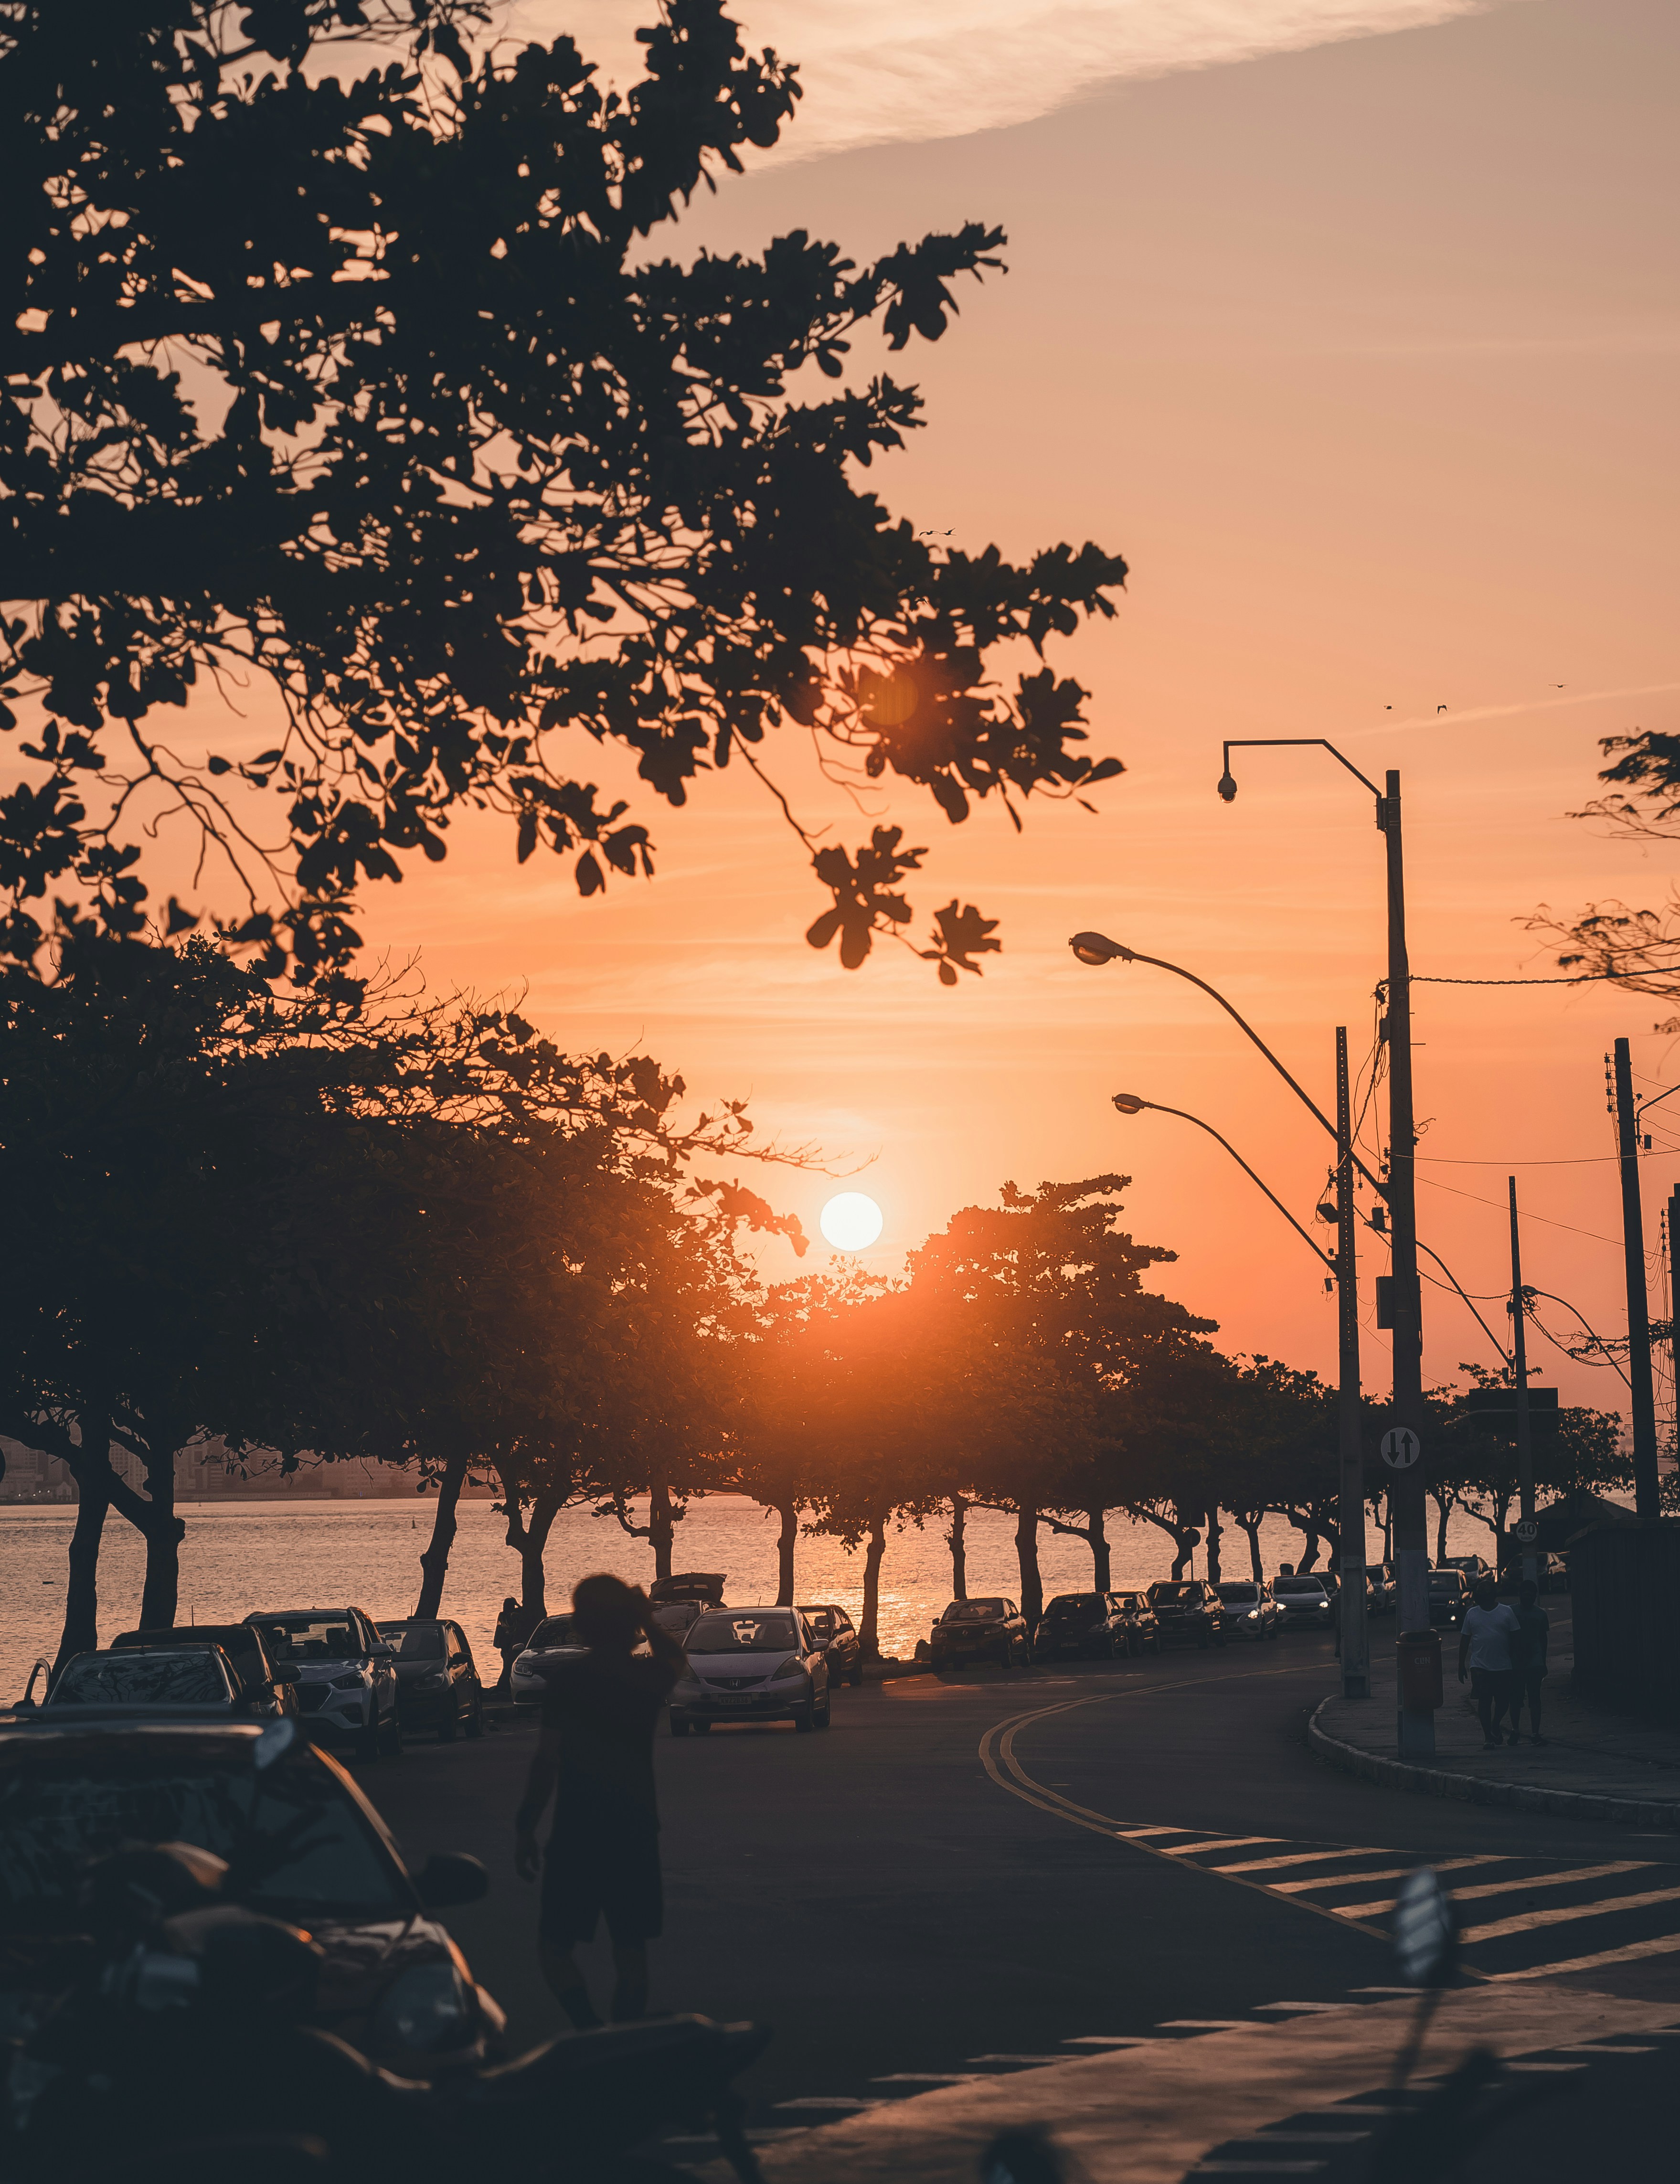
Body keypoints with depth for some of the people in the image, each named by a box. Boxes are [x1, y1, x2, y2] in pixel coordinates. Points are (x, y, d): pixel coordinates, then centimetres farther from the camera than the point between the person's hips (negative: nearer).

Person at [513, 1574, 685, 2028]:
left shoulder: (567, 1678, -10)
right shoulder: (649, 1676, 1)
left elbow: (547, 1760, -12)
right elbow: (674, 1656, 27)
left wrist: (525, 1826, -6)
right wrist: (648, 1618, 24)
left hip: (577, 1833, -4)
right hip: (636, 1831, 4)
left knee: (555, 1945, 3)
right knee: (630, 1949, 12)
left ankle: (592, 2031, -14)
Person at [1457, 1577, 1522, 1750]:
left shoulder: (1507, 1612, 0)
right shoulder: (1472, 1614, 5)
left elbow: (1516, 1637, 3)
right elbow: (1464, 1641, 9)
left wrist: (1516, 1663, -1)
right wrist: (1461, 1666, 7)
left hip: (1503, 1666, 0)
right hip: (1480, 1666, 0)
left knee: (1503, 1701, 5)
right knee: (1484, 1701, -2)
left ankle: (1495, 1728, 31)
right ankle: (1488, 1737, 6)